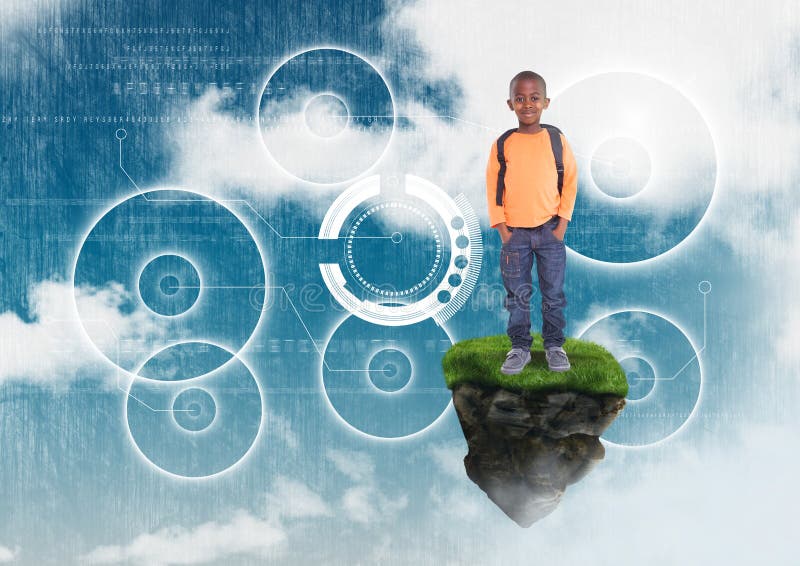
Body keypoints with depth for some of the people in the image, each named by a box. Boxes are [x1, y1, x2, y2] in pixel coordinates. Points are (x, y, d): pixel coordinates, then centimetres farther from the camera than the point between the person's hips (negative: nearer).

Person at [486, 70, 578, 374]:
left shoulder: (556, 140, -2)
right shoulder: (502, 144, -2)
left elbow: (570, 181, 2)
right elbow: (493, 186, 1)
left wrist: (562, 222, -3)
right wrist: (501, 228, -4)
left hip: (550, 231, 0)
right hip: (515, 233, 0)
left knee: (553, 294, 8)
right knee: (517, 295, 7)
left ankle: (554, 345, 21)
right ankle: (519, 347, 19)